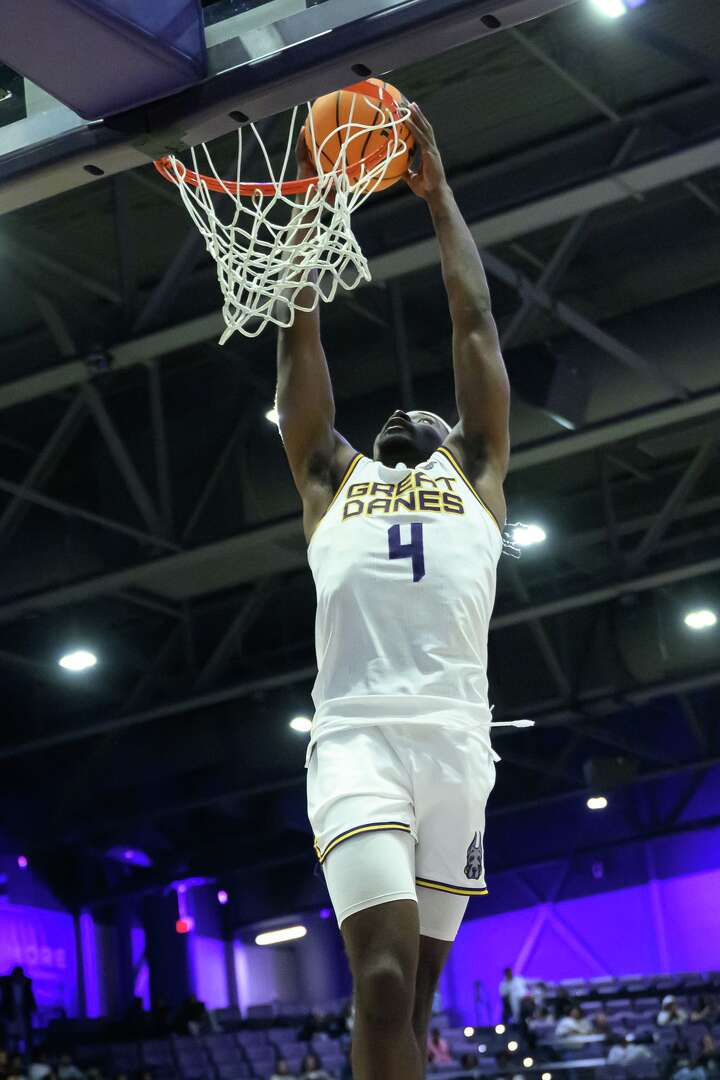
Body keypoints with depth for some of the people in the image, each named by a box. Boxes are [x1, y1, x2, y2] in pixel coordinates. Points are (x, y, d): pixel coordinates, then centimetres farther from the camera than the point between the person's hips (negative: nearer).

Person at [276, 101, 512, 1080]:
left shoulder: (472, 473, 24)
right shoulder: (333, 476, 25)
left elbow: (475, 325, 22)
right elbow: (299, 337, 23)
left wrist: (439, 195, 26)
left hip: (455, 741, 1)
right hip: (356, 740, -1)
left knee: (411, 992, 2)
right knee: (383, 980, -18)